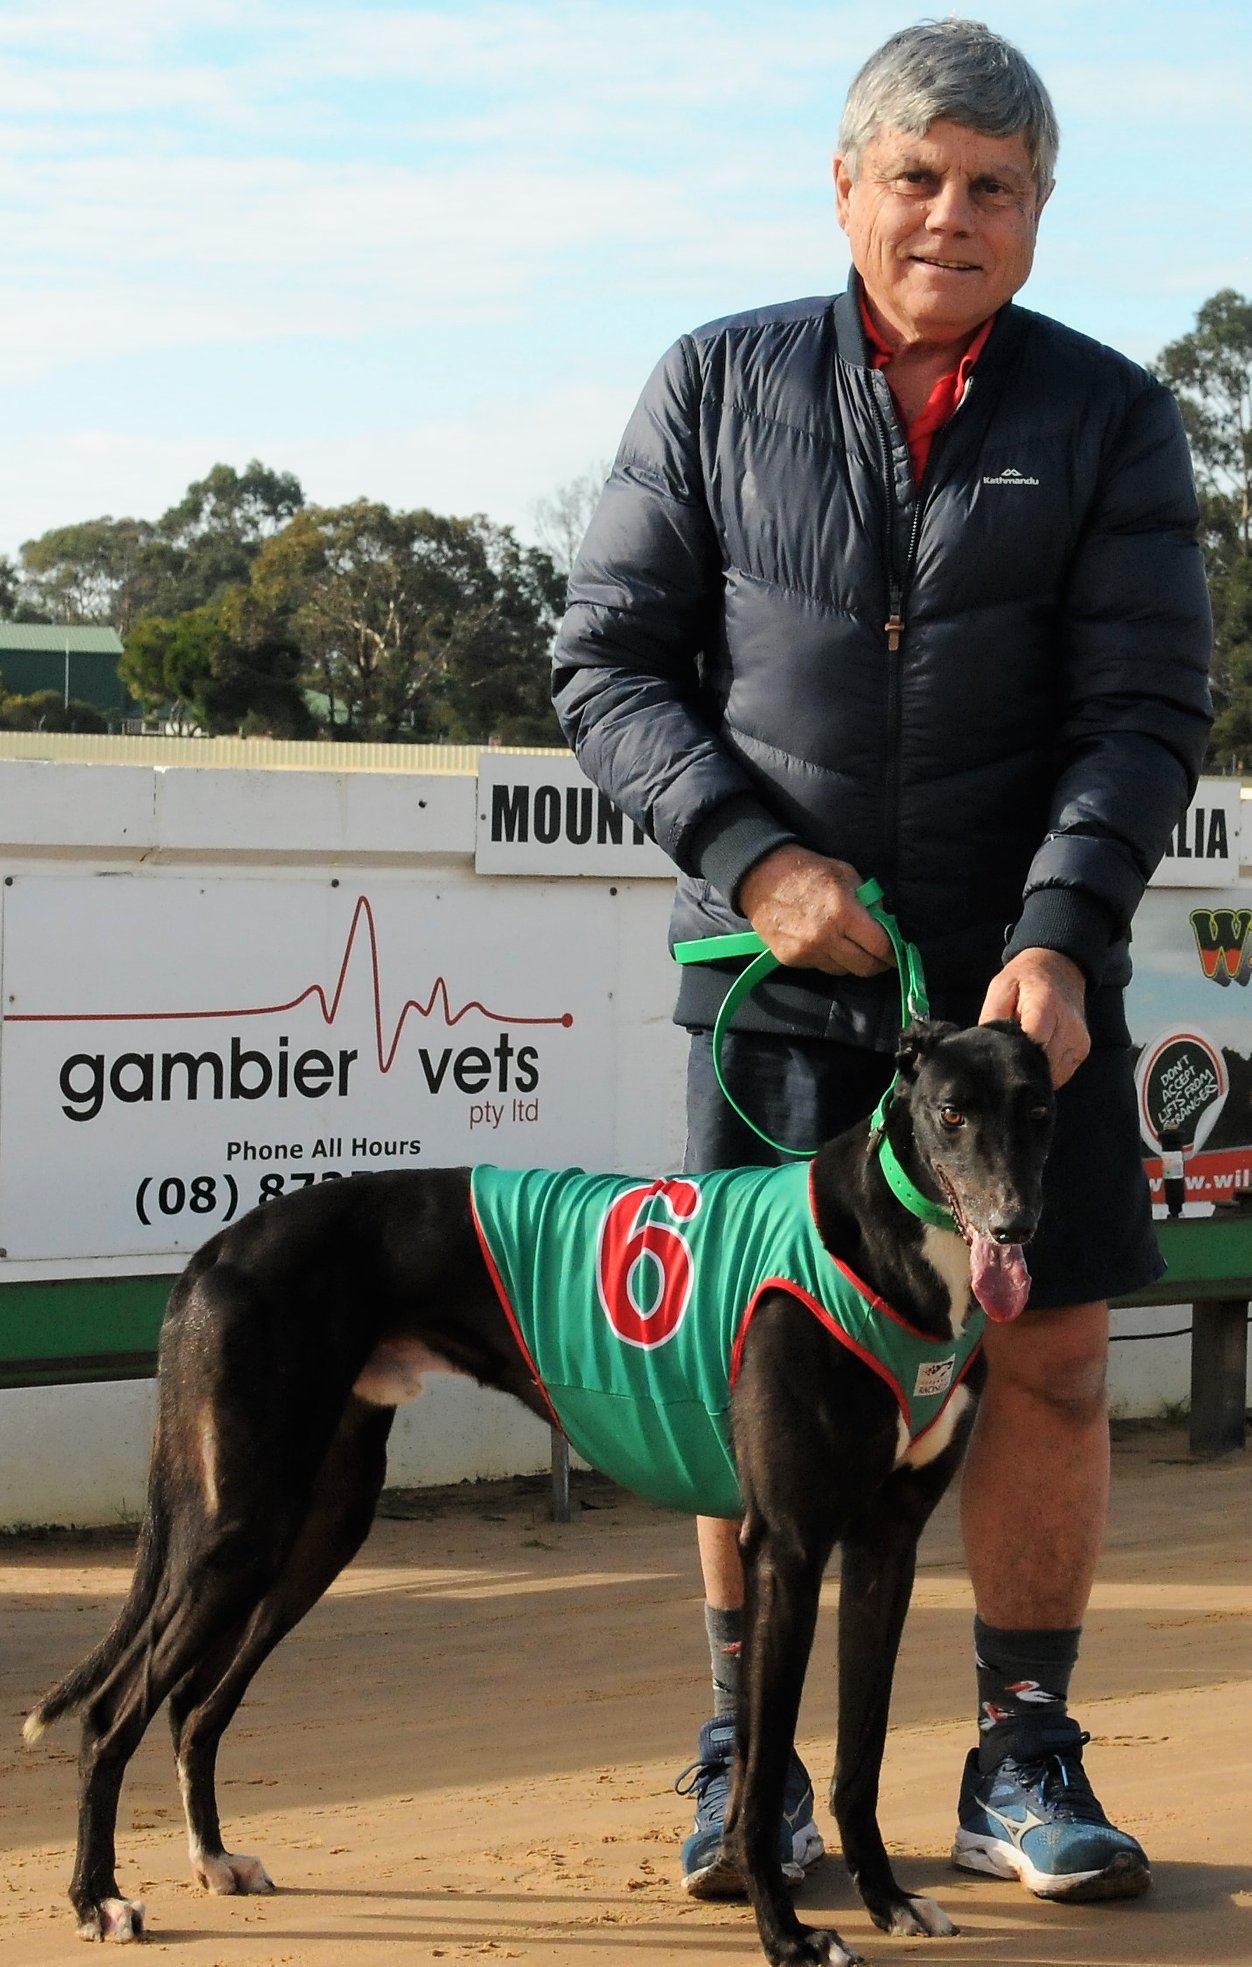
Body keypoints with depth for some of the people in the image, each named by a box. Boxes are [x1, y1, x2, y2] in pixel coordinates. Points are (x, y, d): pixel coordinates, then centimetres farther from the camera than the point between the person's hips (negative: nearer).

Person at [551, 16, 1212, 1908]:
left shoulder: (1110, 420, 2)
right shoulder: (717, 388, 3)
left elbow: (1146, 707, -5)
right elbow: (610, 664, 3)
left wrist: (1058, 936, -19)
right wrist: (751, 857, -10)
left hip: (1025, 974, 1)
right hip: (780, 966, 0)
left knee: (1048, 1355, 2)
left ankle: (1025, 1761, 15)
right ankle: (746, 1757, 15)